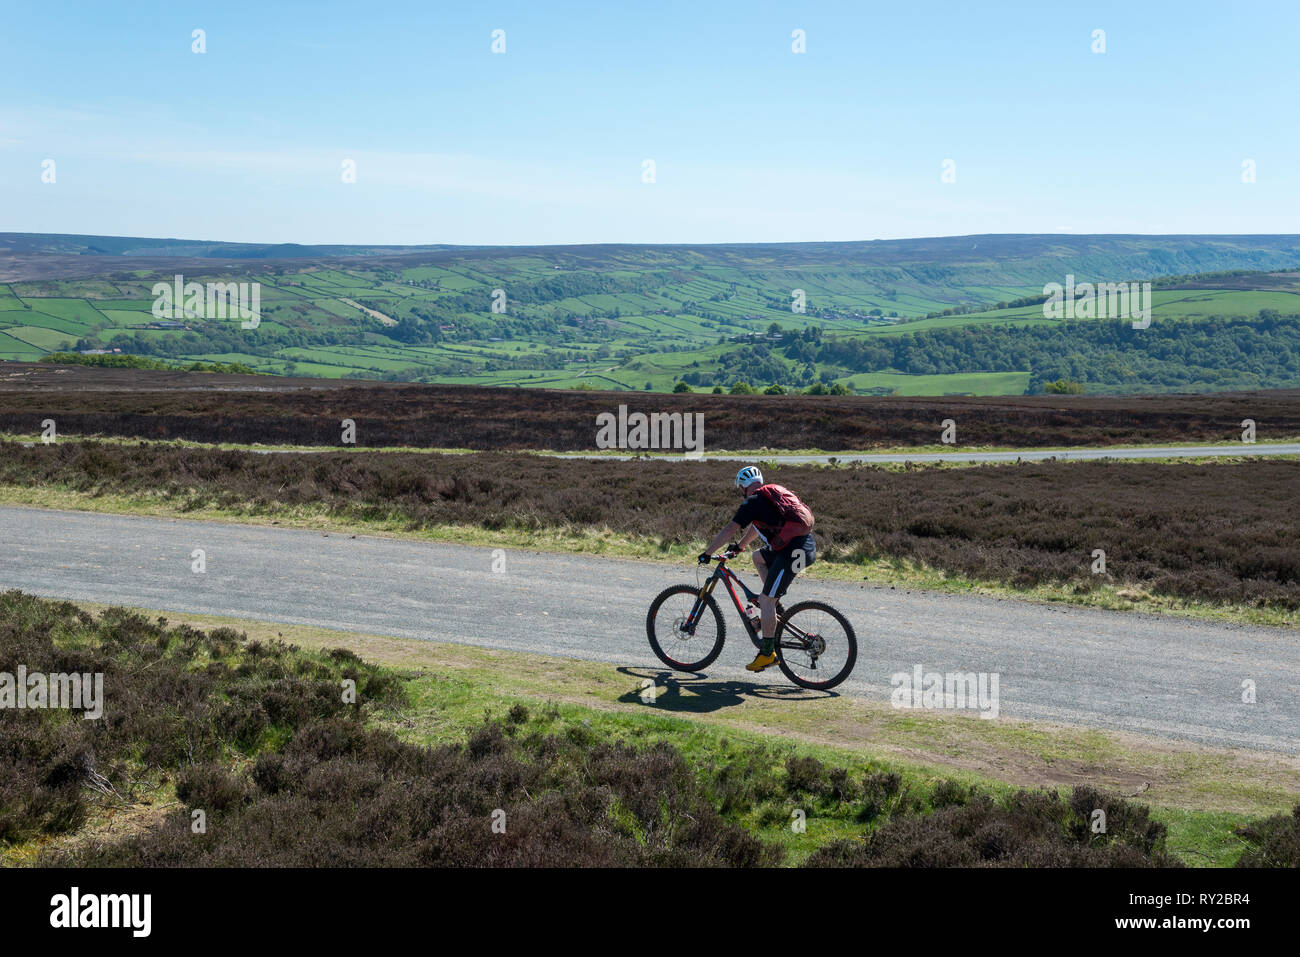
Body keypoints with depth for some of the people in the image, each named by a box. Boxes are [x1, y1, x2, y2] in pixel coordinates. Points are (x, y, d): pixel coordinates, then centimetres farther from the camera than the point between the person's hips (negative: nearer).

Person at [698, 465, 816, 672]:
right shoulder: (773, 493, 23)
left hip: (792, 553, -9)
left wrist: (707, 553, 2)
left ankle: (767, 654, 1)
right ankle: (773, 604, 24)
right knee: (758, 557, 29)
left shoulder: (752, 503, -3)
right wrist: (740, 545, 48)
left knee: (766, 601, -2)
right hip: (808, 547, 9)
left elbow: (729, 530, -6)